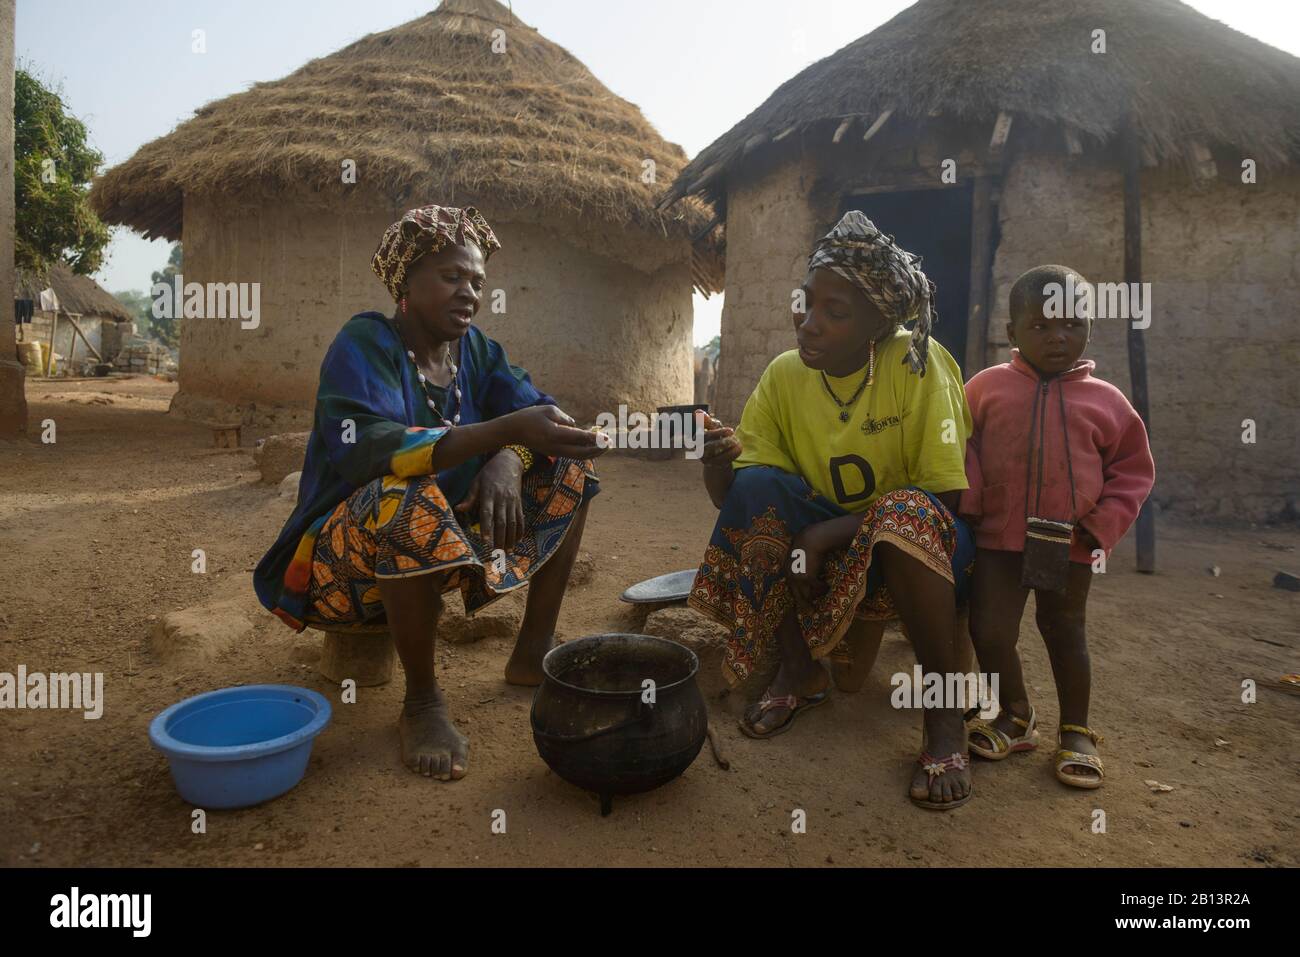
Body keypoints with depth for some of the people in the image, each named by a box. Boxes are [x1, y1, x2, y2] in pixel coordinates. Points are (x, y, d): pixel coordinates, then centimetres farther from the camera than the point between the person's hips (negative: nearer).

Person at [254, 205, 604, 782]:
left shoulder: (475, 349, 4)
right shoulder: (366, 343, -15)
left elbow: (535, 410, -7)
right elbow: (369, 447, -33)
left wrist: (507, 460, -31)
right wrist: (505, 430, -45)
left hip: (451, 542, 7)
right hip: (349, 549, -6)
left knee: (568, 466, -1)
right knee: (413, 501, -39)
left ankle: (533, 653, -3)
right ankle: (421, 701, -19)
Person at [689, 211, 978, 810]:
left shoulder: (918, 363, -17)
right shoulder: (784, 376, -7)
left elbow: (944, 496, -19)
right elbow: (729, 499, -10)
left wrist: (824, 535, -26)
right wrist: (718, 460, -34)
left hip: (918, 545, -3)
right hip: (825, 548, 3)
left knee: (902, 512, -37)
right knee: (754, 486, -24)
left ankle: (945, 714, -18)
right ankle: (799, 671, -8)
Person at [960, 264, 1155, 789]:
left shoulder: (1106, 401, 4)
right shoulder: (986, 387, 1)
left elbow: (1133, 469, 9)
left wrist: (1104, 523, -3)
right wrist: (967, 505, -5)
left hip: (1069, 545, 1)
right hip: (999, 538, 0)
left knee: (1064, 632, 14)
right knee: (989, 631, -3)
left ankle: (1076, 732, 32)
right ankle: (1016, 717, 24)